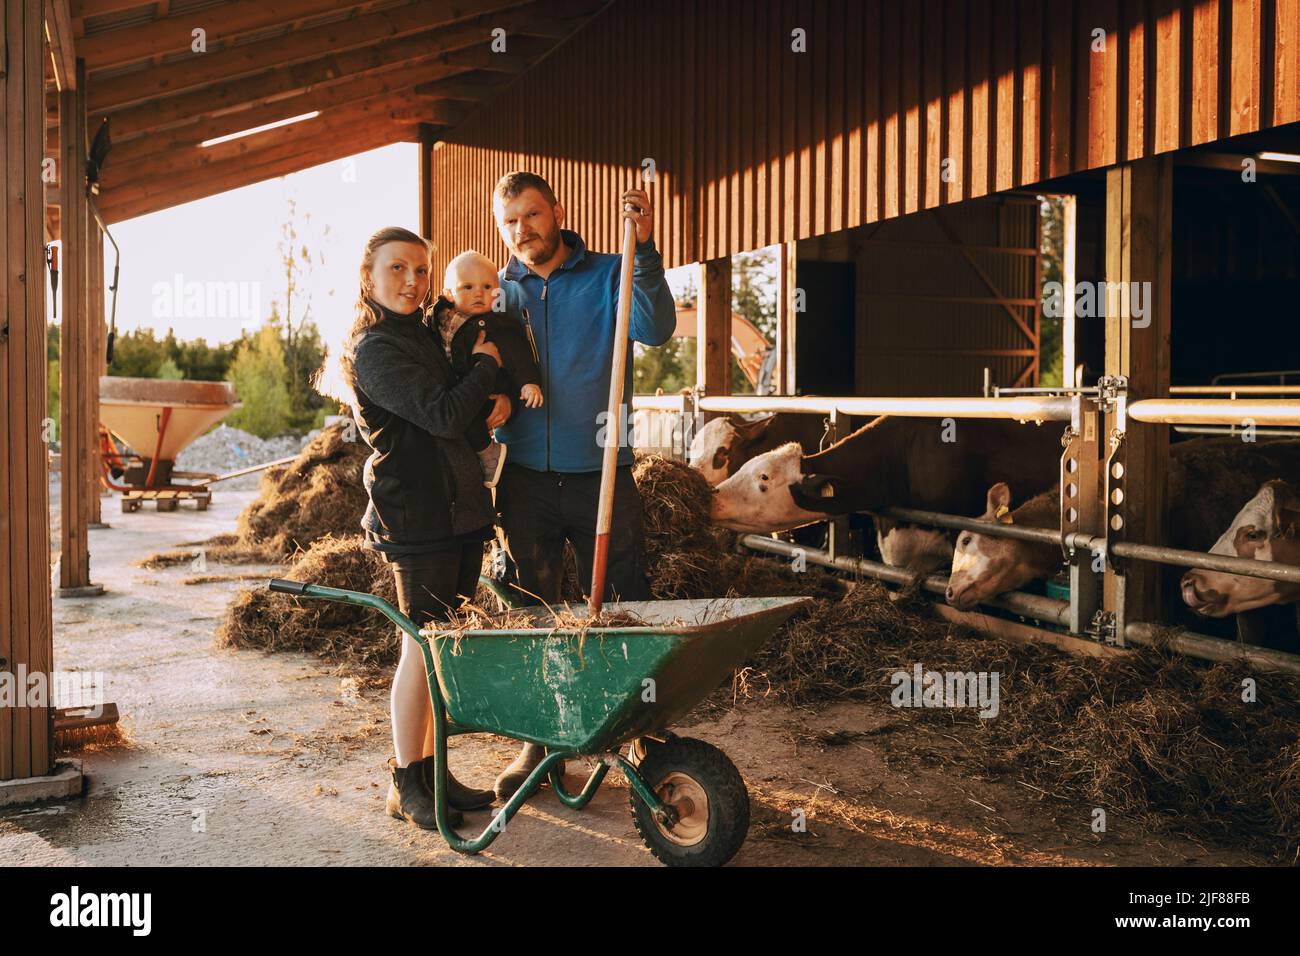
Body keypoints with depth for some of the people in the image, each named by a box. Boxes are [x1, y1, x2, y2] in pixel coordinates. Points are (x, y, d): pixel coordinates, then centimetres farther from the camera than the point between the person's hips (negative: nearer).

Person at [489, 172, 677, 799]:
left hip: (601, 476, -3)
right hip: (525, 481, 3)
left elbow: (656, 330, -19)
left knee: (626, 610, 2)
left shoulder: (609, 276, 1)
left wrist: (644, 249, -29)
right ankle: (539, 740, 24)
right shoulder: (499, 292, 9)